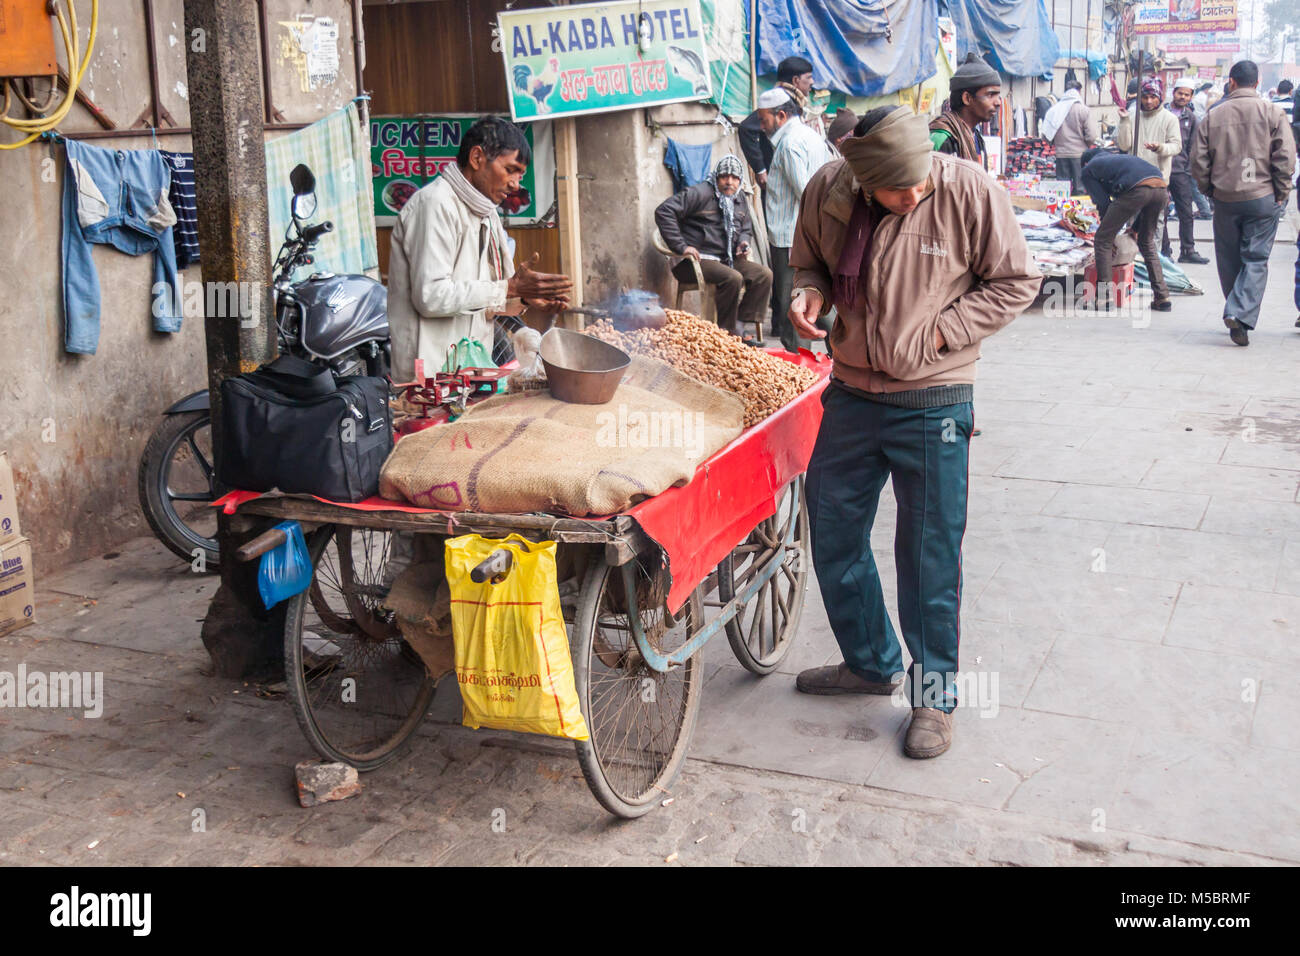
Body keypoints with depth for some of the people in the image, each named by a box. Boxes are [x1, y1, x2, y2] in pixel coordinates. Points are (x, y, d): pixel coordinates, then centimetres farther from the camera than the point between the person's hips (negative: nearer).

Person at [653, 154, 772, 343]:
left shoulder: (739, 199, 16)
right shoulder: (701, 193, -10)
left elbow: (747, 227, 33)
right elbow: (664, 211, -18)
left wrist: (743, 241, 7)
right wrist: (681, 247, -20)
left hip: (727, 259, 8)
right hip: (697, 260, -8)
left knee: (764, 275, -10)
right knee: (733, 278, -32)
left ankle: (740, 326, -9)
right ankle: (727, 332, -20)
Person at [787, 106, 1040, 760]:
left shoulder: (970, 191, -15)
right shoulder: (828, 191, -6)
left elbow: (1015, 282, -5)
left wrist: (939, 332, -13)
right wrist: (811, 291, -9)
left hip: (933, 404, -4)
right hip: (849, 395, 4)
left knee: (930, 552, 3)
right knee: (832, 535, 14)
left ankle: (934, 693, 21)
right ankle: (871, 662, 36)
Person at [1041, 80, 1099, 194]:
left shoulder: (1054, 110, -1)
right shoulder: (1084, 110, -10)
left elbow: (1045, 135, -1)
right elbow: (1092, 137, -13)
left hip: (1061, 155, 3)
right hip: (1080, 154, -3)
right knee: (1080, 189, 4)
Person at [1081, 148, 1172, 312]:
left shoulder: (1088, 170, 24)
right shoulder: (1119, 157, 42)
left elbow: (1104, 203, 16)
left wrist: (1110, 236, 25)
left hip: (1135, 190, -6)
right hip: (1161, 189, 6)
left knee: (1102, 240, 9)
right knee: (1147, 242, 24)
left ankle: (1104, 299, 6)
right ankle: (1162, 298, 21)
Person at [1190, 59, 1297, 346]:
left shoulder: (1213, 116, 2)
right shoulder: (1272, 112, -3)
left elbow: (1198, 161, 2)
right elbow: (1285, 156, -7)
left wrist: (1210, 191, 15)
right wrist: (1281, 194, 2)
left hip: (1225, 199, 2)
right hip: (1263, 198, -2)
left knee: (1229, 260, 13)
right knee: (1256, 260, 1)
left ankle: (1236, 314, 22)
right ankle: (1241, 314, -15)